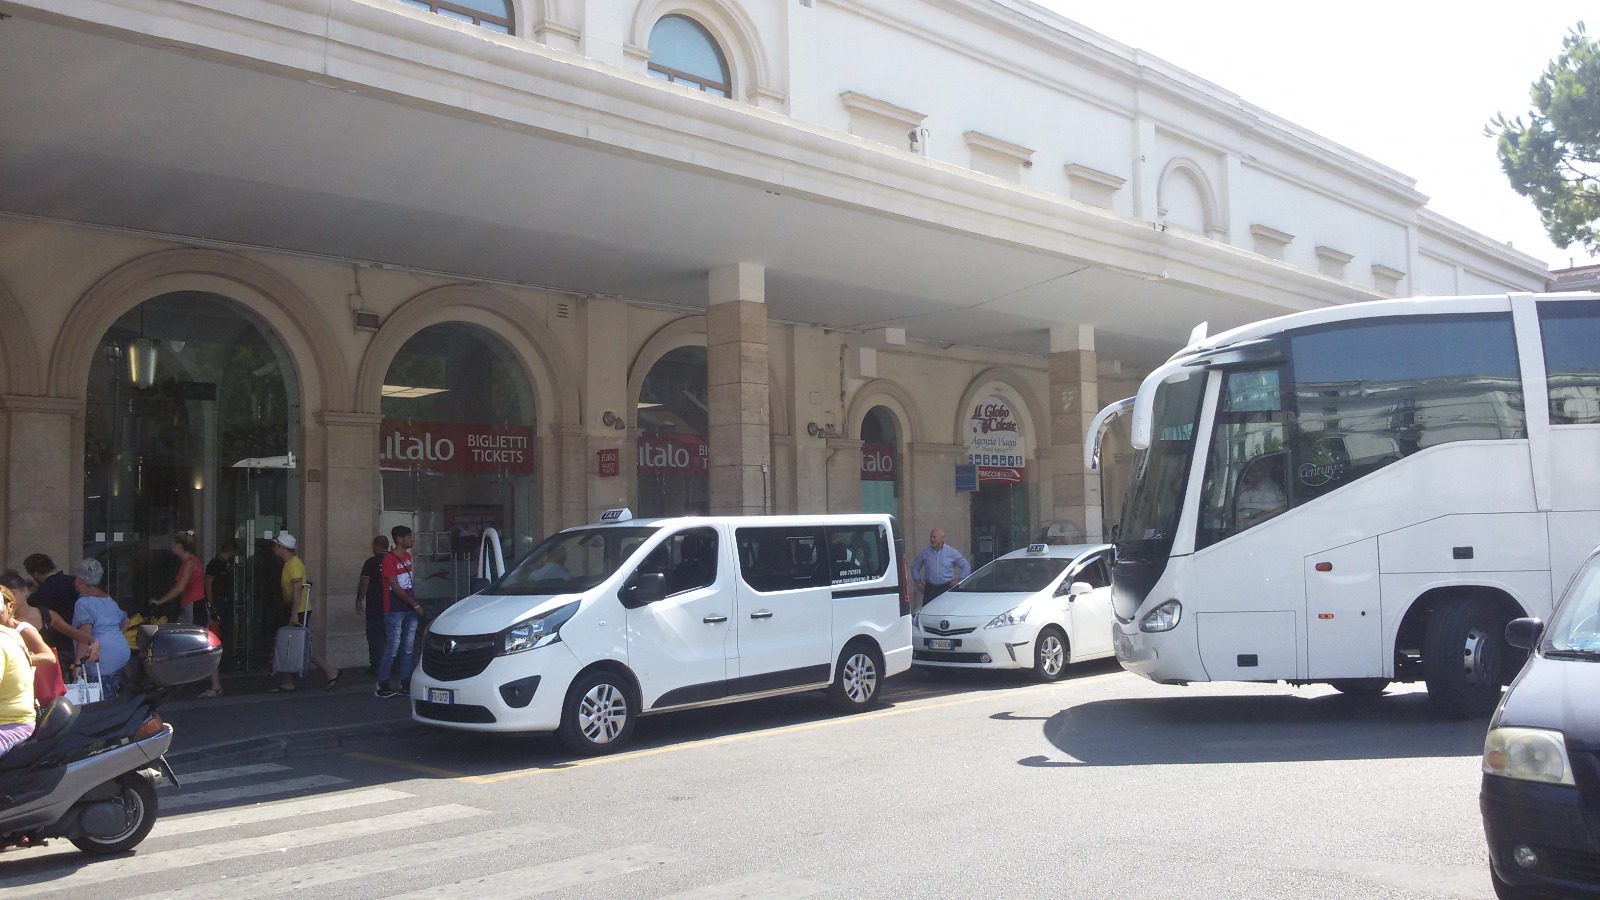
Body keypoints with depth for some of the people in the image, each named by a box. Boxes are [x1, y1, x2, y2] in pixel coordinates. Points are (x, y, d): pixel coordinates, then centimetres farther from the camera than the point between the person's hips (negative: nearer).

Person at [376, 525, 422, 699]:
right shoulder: (389, 559, -13)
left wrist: (414, 603, 15)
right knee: (392, 649, -8)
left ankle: (406, 684, 15)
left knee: (408, 649, 9)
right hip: (395, 611, -8)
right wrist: (416, 604, -13)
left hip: (410, 609, 8)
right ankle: (382, 686, -1)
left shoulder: (408, 556, 12)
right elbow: (395, 587, -16)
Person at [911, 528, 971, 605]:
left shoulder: (952, 552, 4)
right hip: (930, 589, 1)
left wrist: (958, 581, 2)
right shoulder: (925, 552, 9)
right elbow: (915, 567, 19)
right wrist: (918, 582, 10)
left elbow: (966, 566, 9)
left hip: (947, 588, -1)